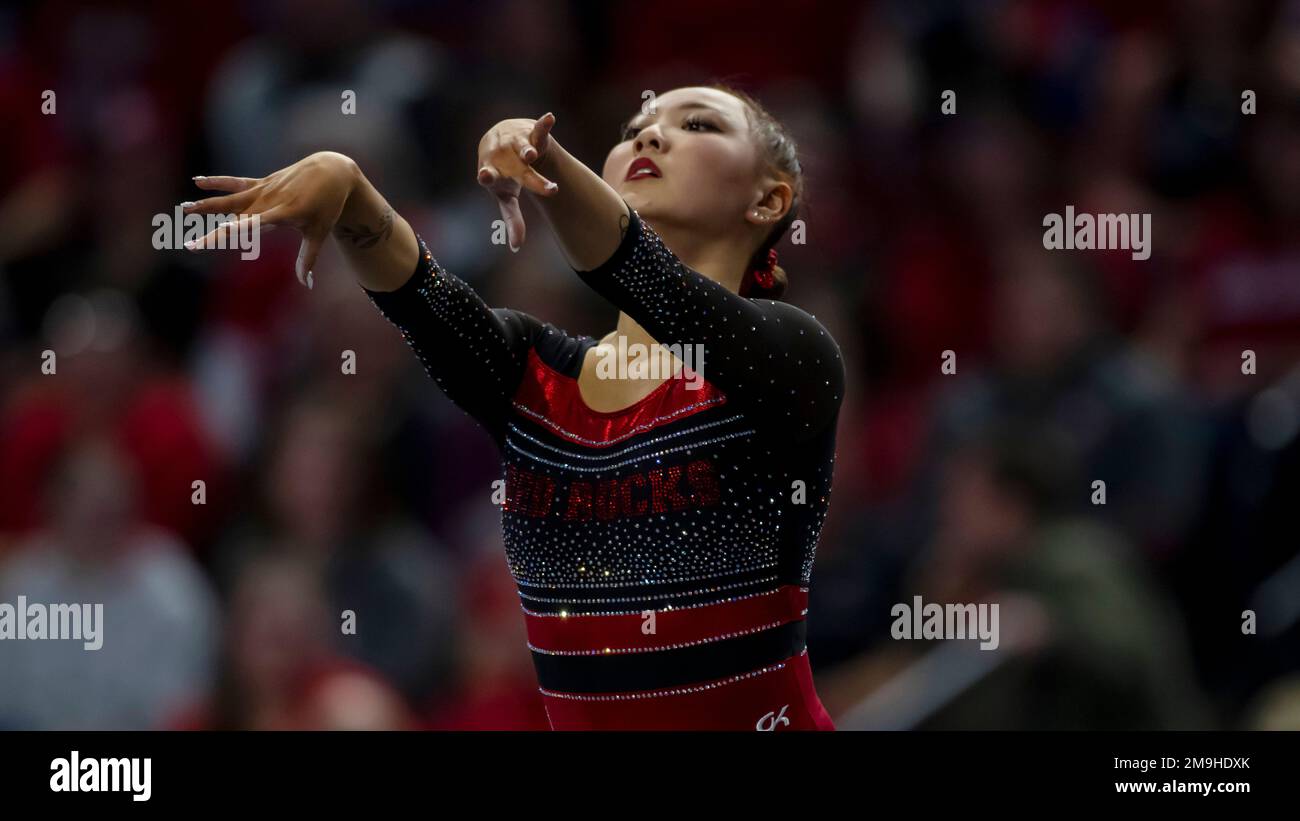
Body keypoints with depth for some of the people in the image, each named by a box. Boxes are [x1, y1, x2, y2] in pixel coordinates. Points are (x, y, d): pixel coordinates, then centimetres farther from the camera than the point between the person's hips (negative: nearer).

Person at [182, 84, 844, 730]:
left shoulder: (790, 355, -4)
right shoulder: (536, 377, 9)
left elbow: (688, 316, -24)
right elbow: (416, 297, -10)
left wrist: (552, 168, -42)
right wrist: (342, 183, -31)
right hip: (576, 715, 4)